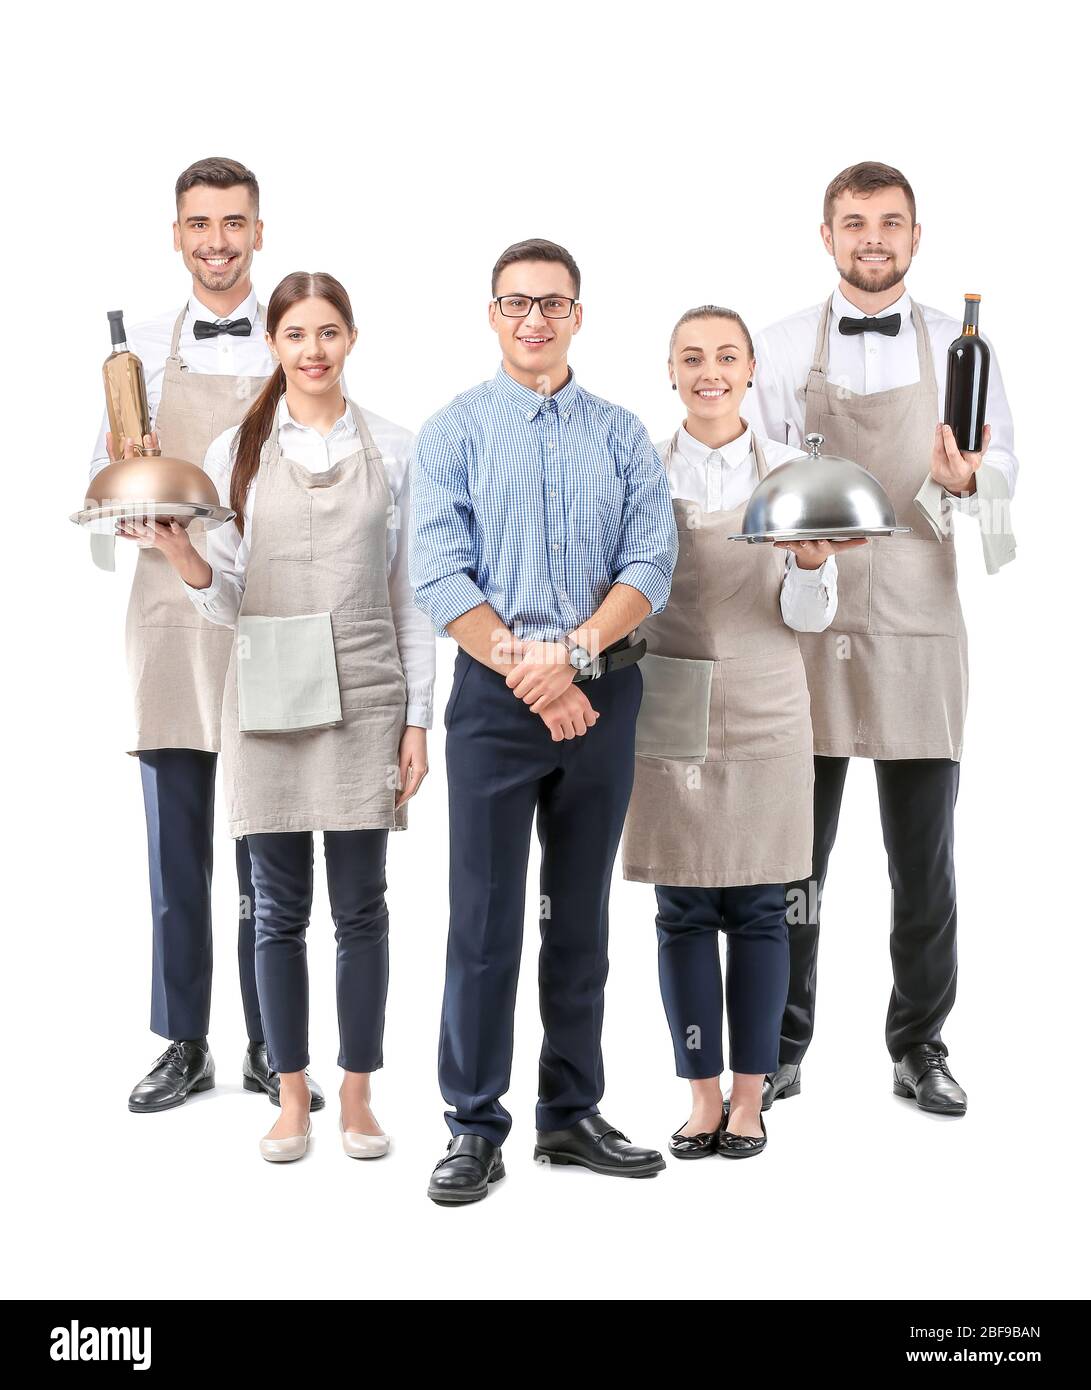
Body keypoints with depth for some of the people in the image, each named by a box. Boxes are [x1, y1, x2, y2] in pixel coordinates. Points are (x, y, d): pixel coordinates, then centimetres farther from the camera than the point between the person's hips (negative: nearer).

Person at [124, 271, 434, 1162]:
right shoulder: (236, 451, 5)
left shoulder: (393, 451, 6)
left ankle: (358, 1097, 17)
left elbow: (411, 596, 6)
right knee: (281, 909, 6)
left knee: (360, 906, 4)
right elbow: (228, 602, 3)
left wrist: (418, 718, 1)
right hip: (271, 700, 0)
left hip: (365, 699, 0)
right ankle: (293, 1099, 18)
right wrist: (178, 552, -17)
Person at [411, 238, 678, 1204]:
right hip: (494, 696, -2)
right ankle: (475, 1130, 7)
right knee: (485, 917, -2)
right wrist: (526, 671, -15)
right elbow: (440, 574, -6)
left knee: (583, 916, 10)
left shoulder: (622, 436, 9)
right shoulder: (456, 430, 3)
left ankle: (573, 1115, 19)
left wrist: (575, 652, -16)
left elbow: (652, 564, -1)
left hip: (604, 692, 3)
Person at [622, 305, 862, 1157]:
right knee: (684, 910, 3)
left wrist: (813, 560, -19)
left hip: (765, 712, 0)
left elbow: (808, 617, 0)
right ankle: (703, 1096, 13)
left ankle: (750, 1098, 13)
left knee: (759, 909, 3)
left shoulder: (792, 472, 3)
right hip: (672, 713, 0)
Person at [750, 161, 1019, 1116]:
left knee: (924, 858, 5)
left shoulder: (960, 345, 6)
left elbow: (1005, 469, 3)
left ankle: (920, 1048, 19)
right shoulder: (784, 349, 5)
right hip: (809, 625, 0)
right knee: (794, 854, 6)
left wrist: (967, 478, -18)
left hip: (919, 625, 1)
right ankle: (782, 1047, 19)